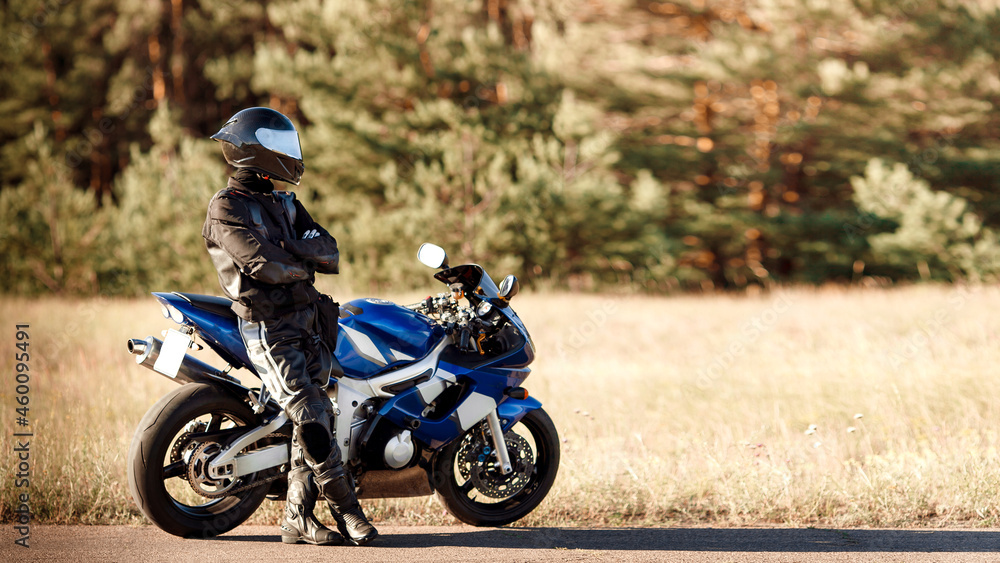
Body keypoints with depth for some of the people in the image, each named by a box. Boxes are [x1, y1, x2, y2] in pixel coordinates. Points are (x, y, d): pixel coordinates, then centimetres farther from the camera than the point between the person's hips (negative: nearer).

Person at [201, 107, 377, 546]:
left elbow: (329, 250, 4)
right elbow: (267, 265, -20)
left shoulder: (286, 205, 17)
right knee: (312, 418, -14)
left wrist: (295, 247, -15)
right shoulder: (226, 209, -8)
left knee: (313, 419, 3)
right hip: (268, 330, -7)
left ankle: (298, 518, 8)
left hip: (308, 323, 7)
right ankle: (345, 510, -7)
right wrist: (306, 263, -2)